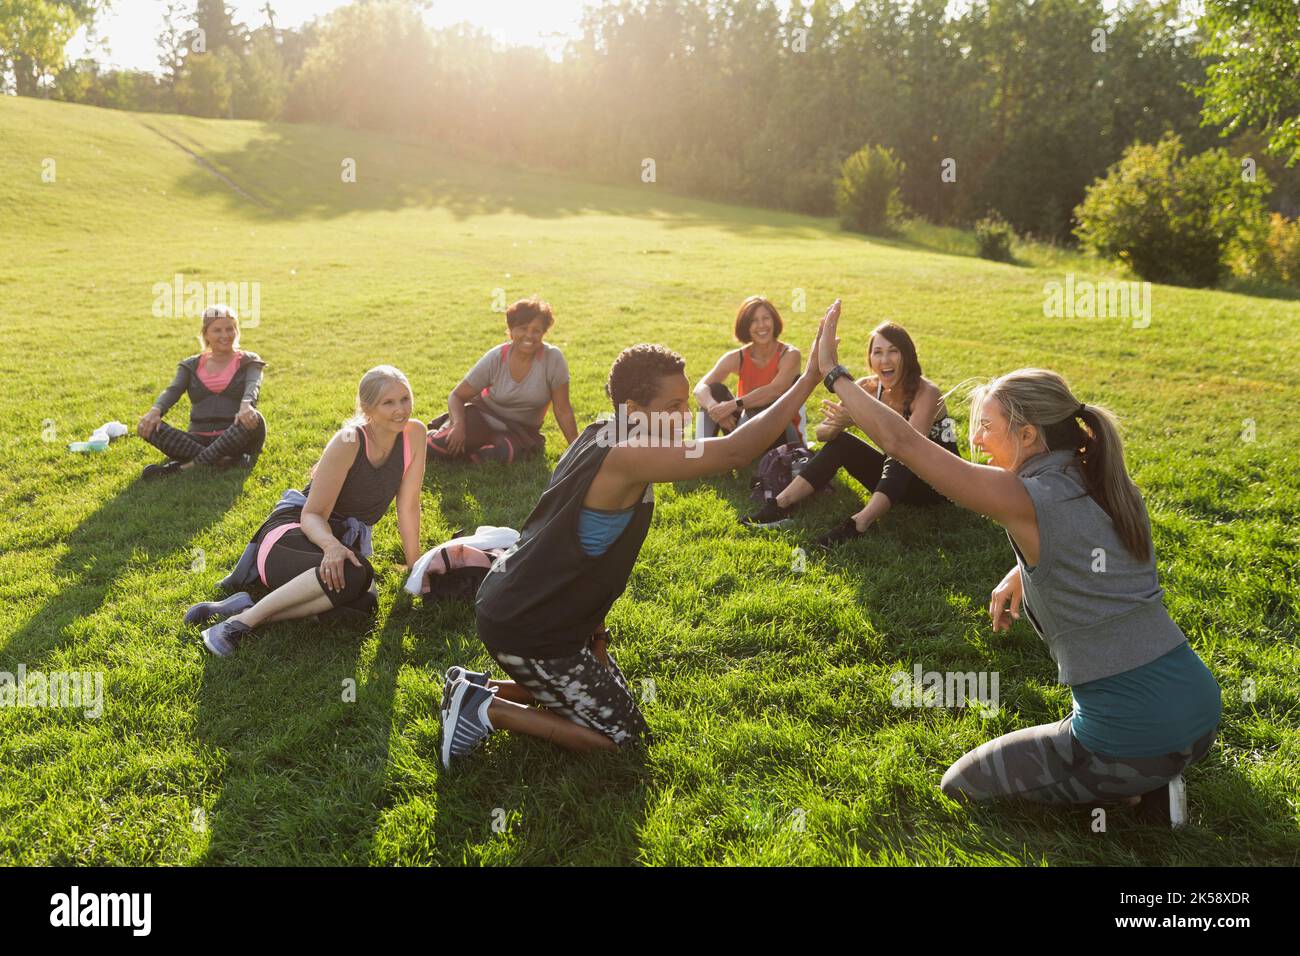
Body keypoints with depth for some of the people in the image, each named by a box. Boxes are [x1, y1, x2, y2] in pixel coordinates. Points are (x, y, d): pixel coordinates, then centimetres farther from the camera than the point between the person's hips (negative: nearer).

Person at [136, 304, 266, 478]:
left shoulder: (249, 361, 10)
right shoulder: (192, 365, 17)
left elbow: (253, 386, -12)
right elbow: (173, 390, 0)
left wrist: (246, 406, -37)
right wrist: (155, 410, -23)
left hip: (235, 440, -2)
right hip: (198, 440, 3)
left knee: (255, 420, -35)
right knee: (148, 426, -21)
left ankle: (185, 466, -32)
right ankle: (225, 462, -34)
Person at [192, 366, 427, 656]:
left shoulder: (414, 434, -5)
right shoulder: (348, 442, -18)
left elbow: (408, 506, 0)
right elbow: (312, 514, -16)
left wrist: (415, 565, 0)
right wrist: (331, 545, -37)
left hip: (344, 540, 5)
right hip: (295, 533, -5)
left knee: (362, 602, -31)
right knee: (353, 573, -39)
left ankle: (244, 607, -24)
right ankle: (243, 620, -27)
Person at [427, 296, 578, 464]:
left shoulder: (553, 358, -17)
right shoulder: (495, 358, -13)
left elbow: (563, 411, -12)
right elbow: (457, 396, -8)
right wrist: (458, 425, -27)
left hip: (521, 430, 0)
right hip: (483, 415, 1)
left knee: (500, 456, -34)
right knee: (440, 445, -24)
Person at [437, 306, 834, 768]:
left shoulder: (599, 437, 3)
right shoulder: (626, 457, -28)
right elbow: (733, 453, -37)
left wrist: (592, 628, 12)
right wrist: (810, 378, -34)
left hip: (518, 605, 10)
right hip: (528, 631, -10)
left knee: (609, 700, 24)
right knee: (621, 736, 1)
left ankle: (480, 688, 20)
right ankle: (486, 709, 2)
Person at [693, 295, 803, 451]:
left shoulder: (789, 355, -12)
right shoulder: (737, 358, -3)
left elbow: (775, 391, -31)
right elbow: (700, 389, -16)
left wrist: (734, 405, -41)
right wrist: (714, 407, -38)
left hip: (782, 435, -4)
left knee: (757, 407, -33)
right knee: (714, 390, -13)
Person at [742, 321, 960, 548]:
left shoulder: (926, 392, -21)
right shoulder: (868, 387, -7)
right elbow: (822, 433, -12)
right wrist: (837, 425, -35)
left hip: (940, 479, -5)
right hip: (897, 478, 5)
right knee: (839, 442, -13)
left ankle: (858, 524, -51)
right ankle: (781, 506, -20)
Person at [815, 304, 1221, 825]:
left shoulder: (1028, 502, -16)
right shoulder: (1112, 487, 5)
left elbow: (903, 443, -15)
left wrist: (834, 374, -6)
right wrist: (1020, 573, 13)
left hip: (1133, 739, -6)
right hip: (1204, 711, 6)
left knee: (961, 783, 16)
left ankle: (1132, 792, 4)